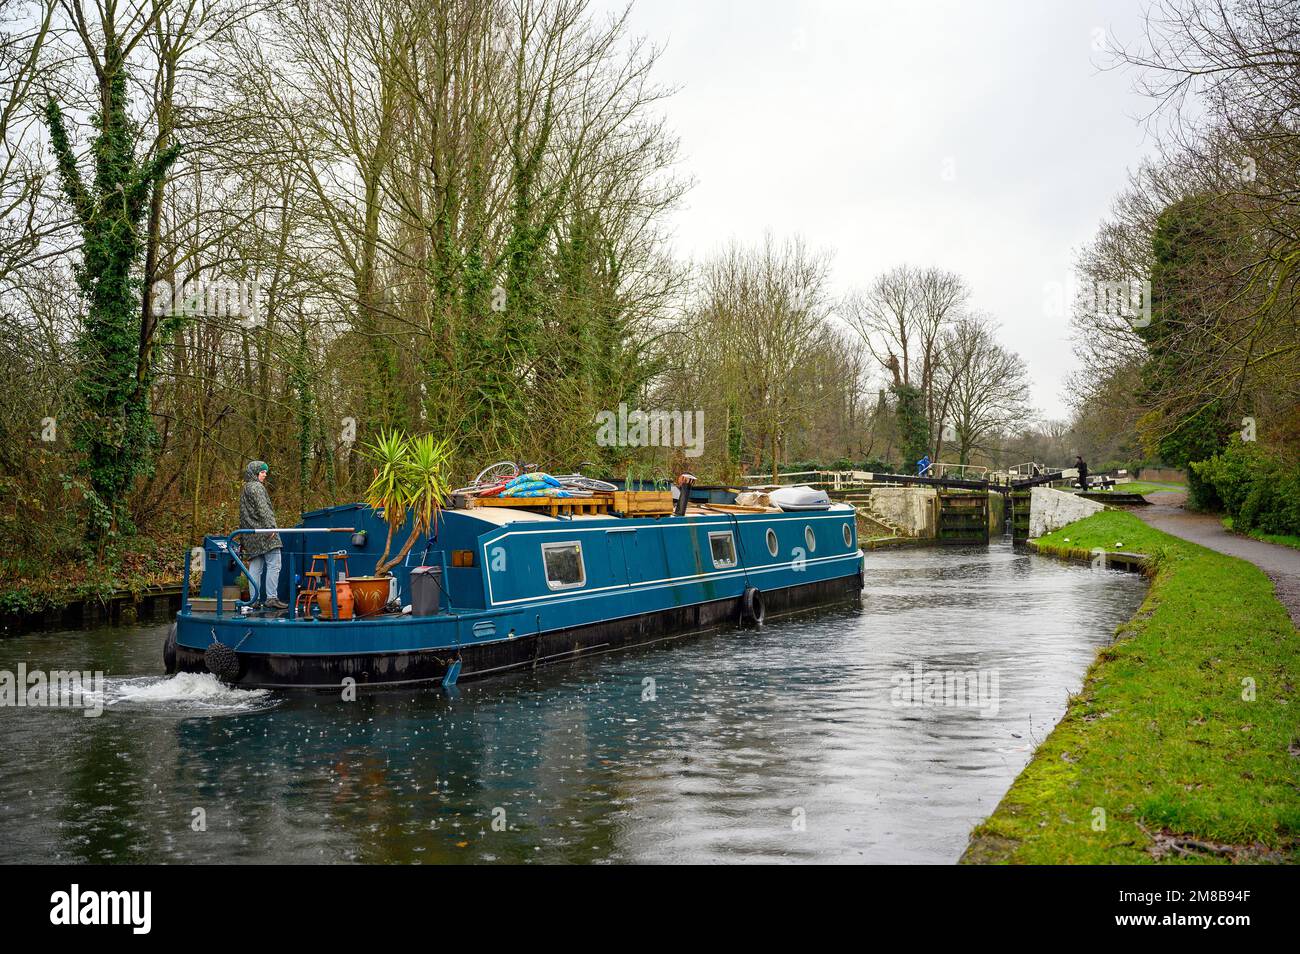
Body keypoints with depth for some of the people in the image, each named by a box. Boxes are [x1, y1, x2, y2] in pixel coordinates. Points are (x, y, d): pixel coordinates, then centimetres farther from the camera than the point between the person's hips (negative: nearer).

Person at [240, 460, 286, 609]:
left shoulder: (245, 488, 23)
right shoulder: (256, 487, -6)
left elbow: (245, 514, 23)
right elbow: (262, 509, -17)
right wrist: (270, 526, -20)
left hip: (251, 533, 10)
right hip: (262, 530, -10)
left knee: (255, 567, 7)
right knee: (273, 565, -9)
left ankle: (254, 599, 6)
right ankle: (271, 597, -13)